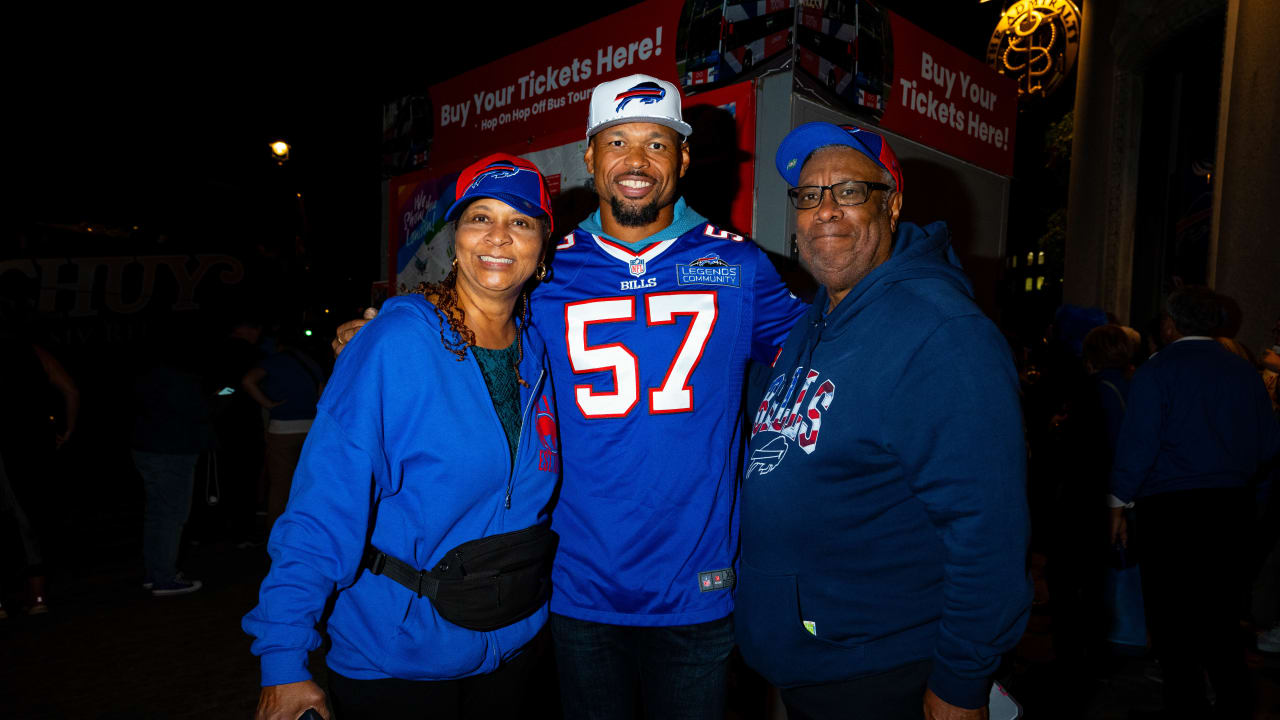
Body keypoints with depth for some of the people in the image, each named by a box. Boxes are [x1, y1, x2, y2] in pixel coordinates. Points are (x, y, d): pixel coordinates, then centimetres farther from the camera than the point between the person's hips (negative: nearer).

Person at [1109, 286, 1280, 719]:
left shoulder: (1156, 371, -8)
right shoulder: (1243, 371, 7)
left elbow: (1137, 444, -13)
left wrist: (1119, 504, -5)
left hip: (1171, 508, -5)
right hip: (1232, 505, 6)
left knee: (1173, 617, 5)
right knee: (1219, 613, 17)